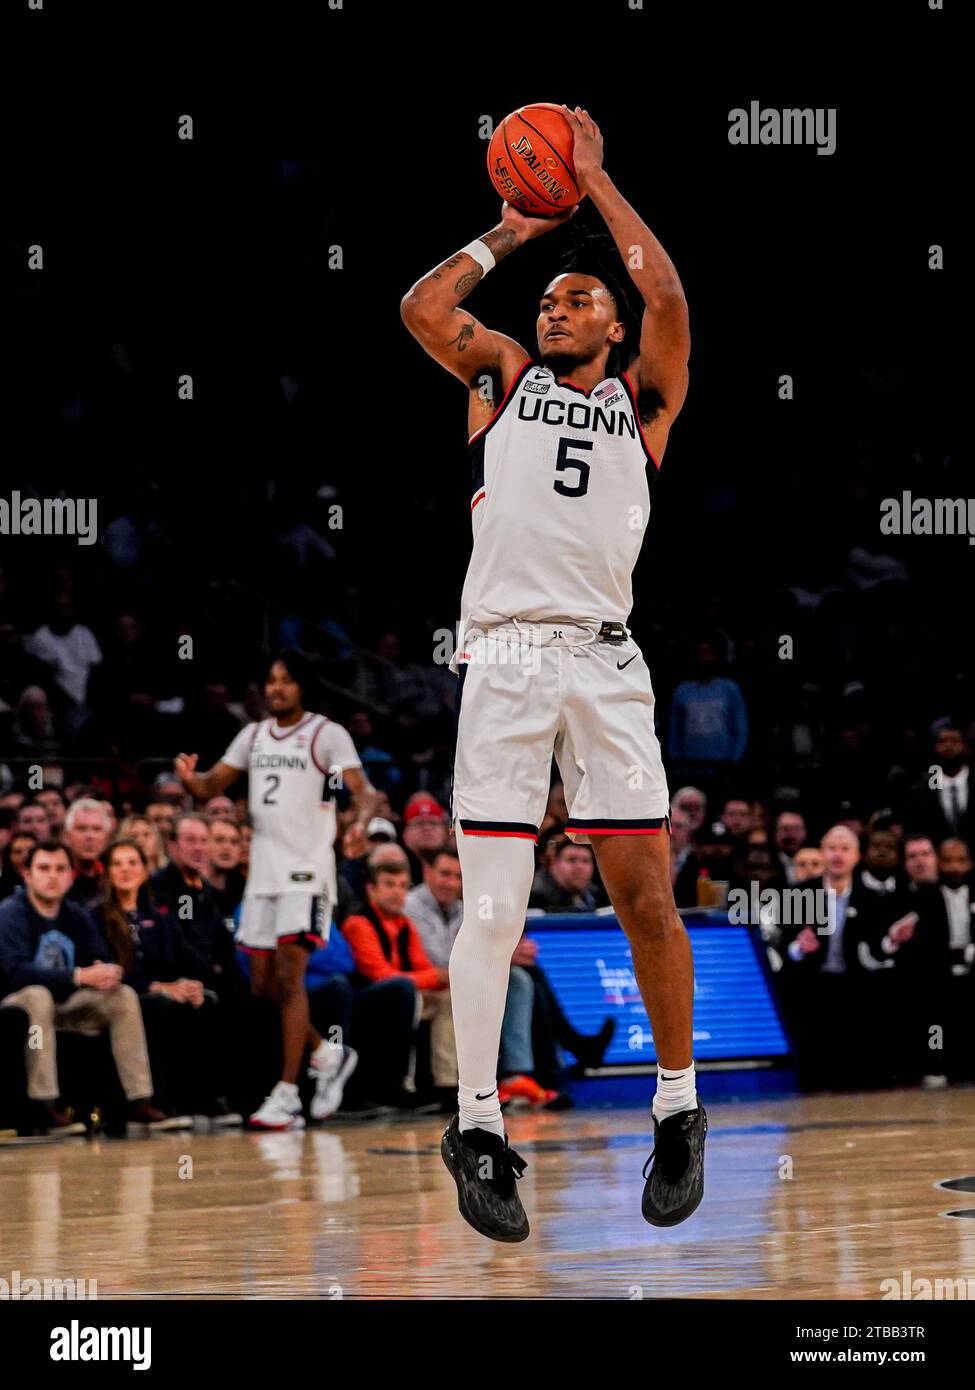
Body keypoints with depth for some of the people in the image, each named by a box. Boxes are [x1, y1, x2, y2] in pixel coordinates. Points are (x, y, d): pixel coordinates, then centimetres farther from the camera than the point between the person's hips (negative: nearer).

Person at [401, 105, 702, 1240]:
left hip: (602, 663, 0)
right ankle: (477, 1125, -2)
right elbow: (423, 310, 3)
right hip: (500, 655, 0)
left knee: (646, 896, -4)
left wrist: (596, 182, 7)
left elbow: (667, 296, -1)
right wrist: (508, 231, 14)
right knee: (491, 904, -6)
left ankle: (678, 1108, 9)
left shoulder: (643, 397, 15)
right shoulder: (503, 375, 18)